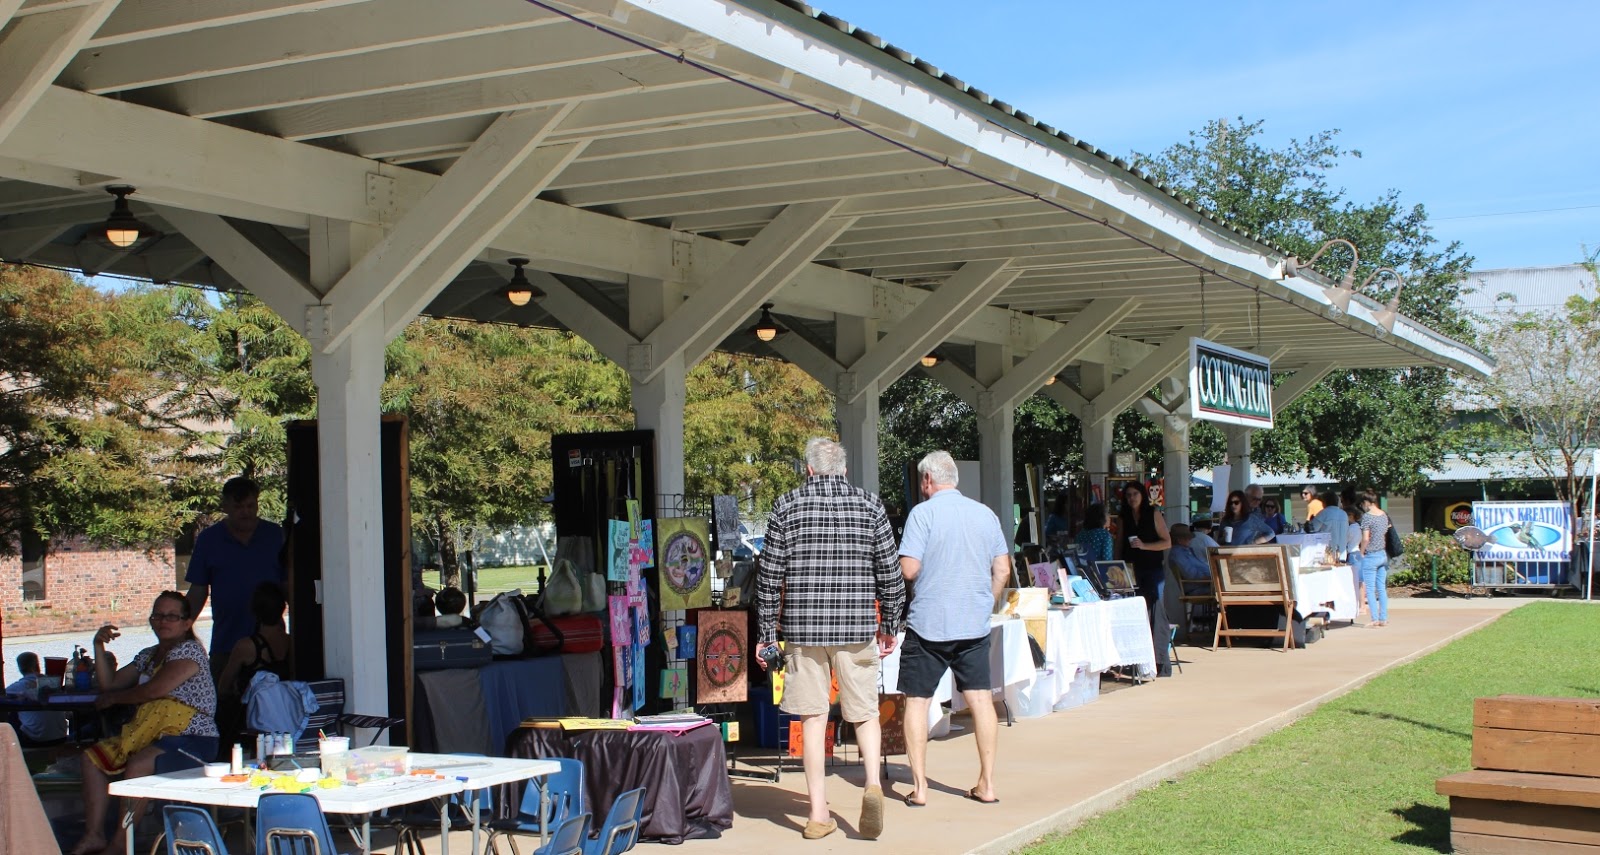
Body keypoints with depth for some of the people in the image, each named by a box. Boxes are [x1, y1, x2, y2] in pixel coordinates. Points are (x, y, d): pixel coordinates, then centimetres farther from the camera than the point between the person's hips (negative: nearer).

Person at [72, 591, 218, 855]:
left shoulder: (189, 650, -8)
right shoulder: (148, 655, 19)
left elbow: (154, 690, -18)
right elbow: (109, 684, 19)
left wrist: (113, 698, -2)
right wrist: (99, 646, 8)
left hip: (193, 741, -9)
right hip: (152, 736, 9)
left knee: (137, 765, -31)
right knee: (94, 756, 1)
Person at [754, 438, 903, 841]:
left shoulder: (786, 507, 2)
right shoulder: (870, 506, 3)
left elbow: (769, 577, 1)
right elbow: (890, 574, 4)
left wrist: (766, 633, 8)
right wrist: (889, 626, 16)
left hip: (803, 627, 0)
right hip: (858, 627, 0)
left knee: (812, 718, 6)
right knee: (864, 714, 11)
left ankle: (818, 814, 7)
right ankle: (873, 783, -12)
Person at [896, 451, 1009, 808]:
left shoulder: (923, 513, -8)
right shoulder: (986, 514, 7)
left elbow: (908, 569, -14)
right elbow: (1002, 569, 7)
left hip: (928, 622, -4)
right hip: (974, 624, 4)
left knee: (917, 702, 4)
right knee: (981, 700, 8)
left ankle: (919, 787, 3)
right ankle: (987, 784, 11)